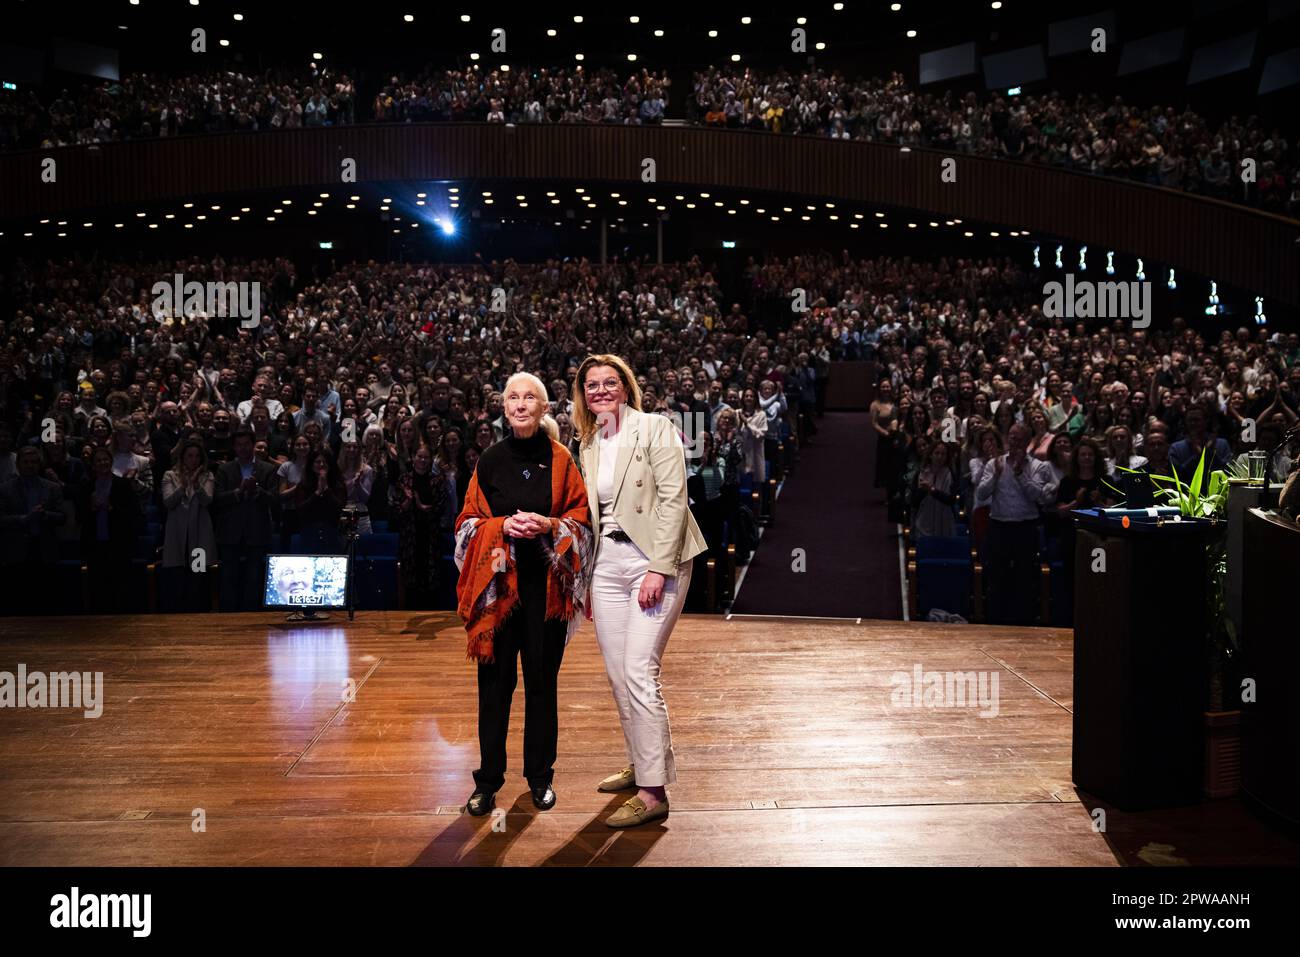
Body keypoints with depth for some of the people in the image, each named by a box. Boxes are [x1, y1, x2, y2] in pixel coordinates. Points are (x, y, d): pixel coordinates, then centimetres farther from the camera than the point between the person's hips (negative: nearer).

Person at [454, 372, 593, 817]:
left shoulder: (560, 459, 2)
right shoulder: (490, 460, 4)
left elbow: (582, 516, 3)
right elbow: (468, 521, 6)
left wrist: (548, 525, -15)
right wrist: (503, 525, -12)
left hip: (546, 582, 0)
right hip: (497, 581, 1)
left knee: (542, 678, 6)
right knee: (495, 678, 2)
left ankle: (540, 775, 20)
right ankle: (488, 778, 14)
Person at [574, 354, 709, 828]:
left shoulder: (655, 428, -6)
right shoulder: (589, 444, 14)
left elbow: (673, 500, -13)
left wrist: (658, 569, -19)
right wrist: (585, 580, 14)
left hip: (655, 561, -7)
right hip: (607, 563, 7)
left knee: (638, 674, -11)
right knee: (618, 677, 11)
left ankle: (654, 792, -3)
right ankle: (639, 765, 29)